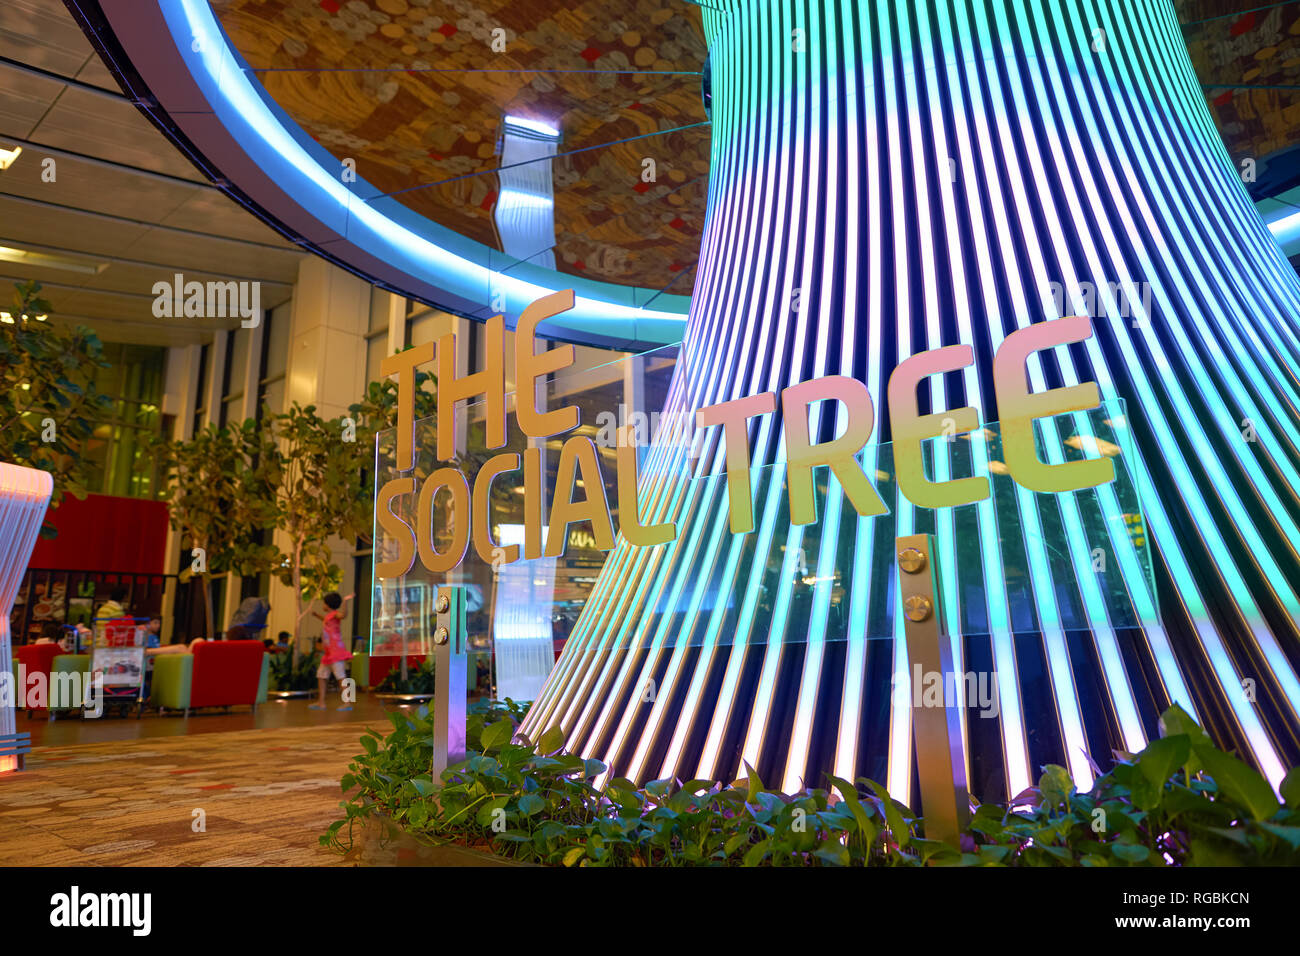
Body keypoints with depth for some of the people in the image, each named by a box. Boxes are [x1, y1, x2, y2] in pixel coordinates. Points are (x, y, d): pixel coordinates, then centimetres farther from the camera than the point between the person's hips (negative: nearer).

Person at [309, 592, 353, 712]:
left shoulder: (335, 613, -10)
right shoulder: (329, 615, 18)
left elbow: (342, 615, -35)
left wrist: (345, 601, -43)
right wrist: (316, 615, 38)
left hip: (336, 651, -10)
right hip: (329, 652, 10)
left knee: (340, 675, -14)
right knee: (321, 674, 14)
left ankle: (347, 703, -16)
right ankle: (321, 703, 19)